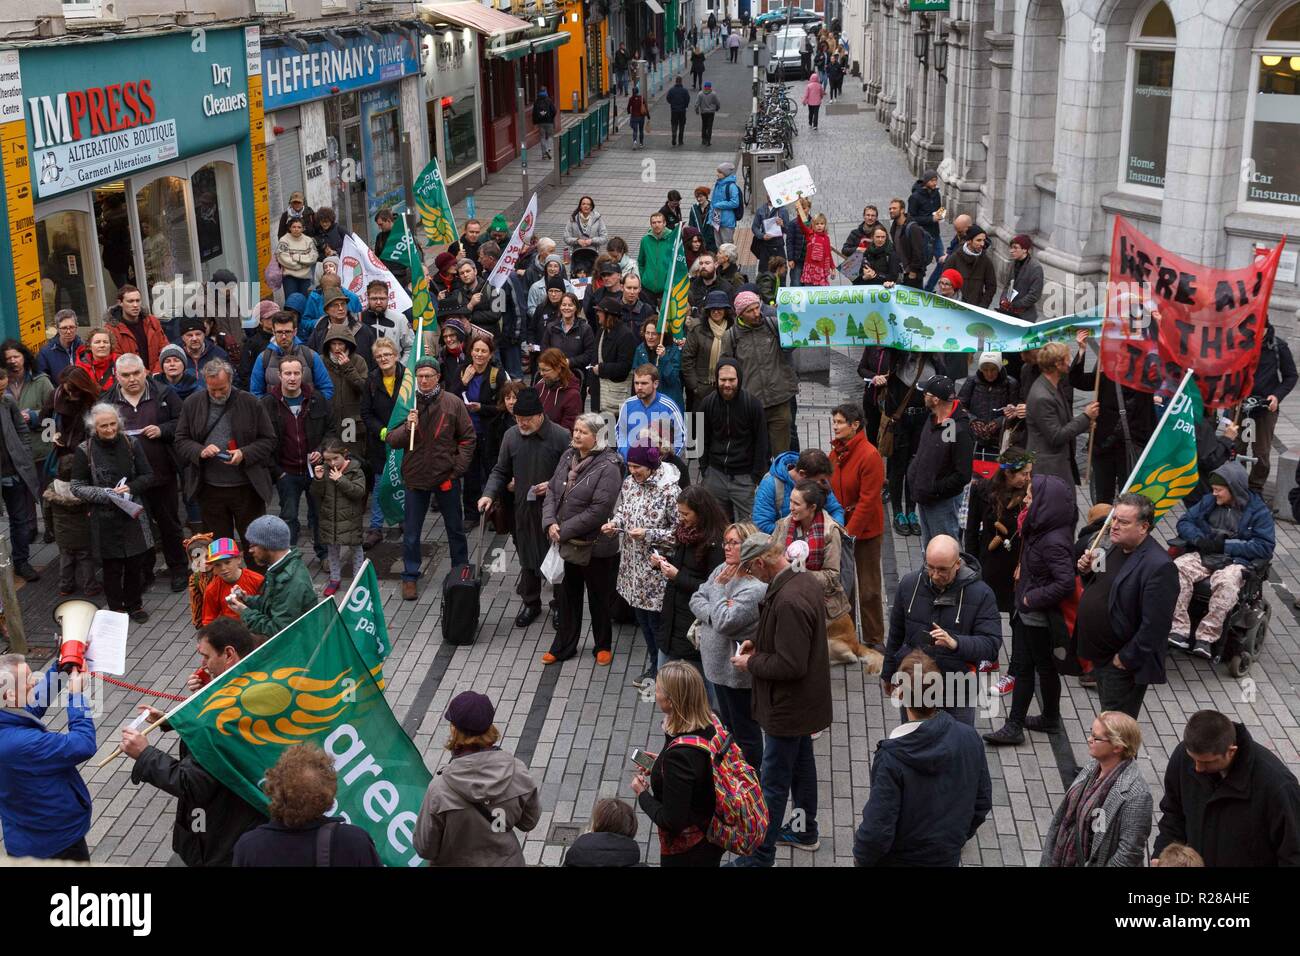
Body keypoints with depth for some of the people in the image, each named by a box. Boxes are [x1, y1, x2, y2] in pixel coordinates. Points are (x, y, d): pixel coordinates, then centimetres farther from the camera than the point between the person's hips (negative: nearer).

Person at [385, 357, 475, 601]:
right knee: (411, 532, 9)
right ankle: (410, 577, 23)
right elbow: (391, 440, -3)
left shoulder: (452, 403, -6)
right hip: (415, 477, 1)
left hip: (447, 477, 0)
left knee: (455, 529, 16)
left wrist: (458, 468, -7)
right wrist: (407, 427, -22)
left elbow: (468, 437, 0)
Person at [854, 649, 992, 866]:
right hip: (948, 857, 5)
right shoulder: (969, 738, -12)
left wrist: (861, 858, -2)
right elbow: (982, 803, 1)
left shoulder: (891, 756, -26)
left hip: (899, 859, -5)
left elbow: (878, 830, -21)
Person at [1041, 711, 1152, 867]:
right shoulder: (1091, 768, -2)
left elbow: (1129, 854, -23)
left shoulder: (1135, 794, -25)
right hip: (1069, 860, 7)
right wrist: (1049, 862, 7)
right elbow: (1062, 817, 6)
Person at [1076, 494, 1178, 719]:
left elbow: (1155, 626, -26)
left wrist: (1126, 659, -19)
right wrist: (1087, 572, -2)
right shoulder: (1116, 548, 3)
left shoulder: (1158, 566, -25)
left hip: (1123, 665, -8)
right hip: (1101, 654, 8)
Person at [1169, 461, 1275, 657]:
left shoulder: (1259, 511, -1)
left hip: (1235, 561, -4)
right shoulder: (1209, 501, 13)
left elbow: (1266, 546, -9)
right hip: (1204, 555, 4)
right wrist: (1199, 539, -8)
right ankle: (1179, 630, -32)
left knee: (1226, 583, -39)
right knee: (1178, 568, -28)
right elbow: (1185, 521, 14)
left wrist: (1226, 545, -13)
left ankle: (1207, 637, -34)